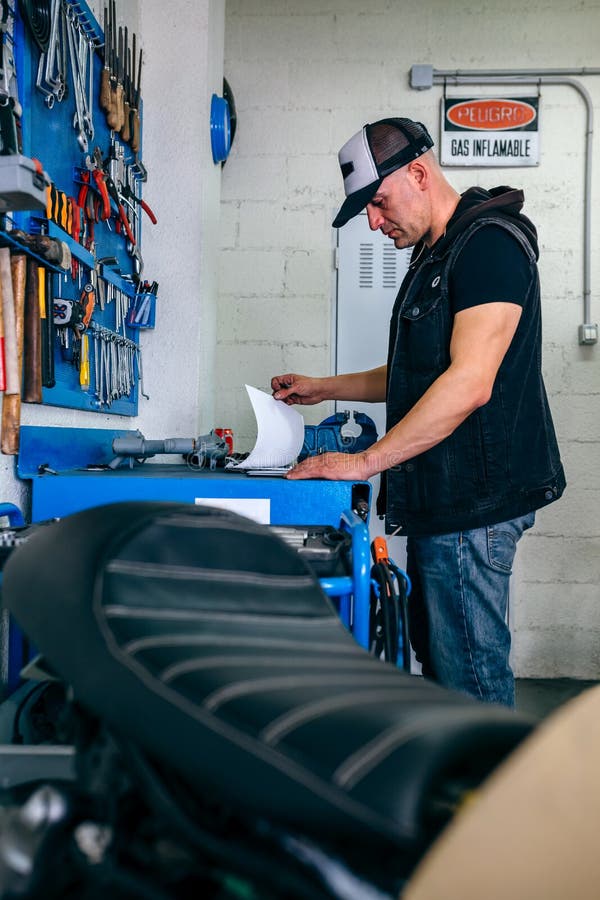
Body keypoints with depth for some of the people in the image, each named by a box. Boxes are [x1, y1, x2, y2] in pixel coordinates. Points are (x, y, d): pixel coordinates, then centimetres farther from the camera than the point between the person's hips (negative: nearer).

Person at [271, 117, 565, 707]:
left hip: (474, 498, -10)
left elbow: (469, 382, -23)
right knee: (436, 658, 16)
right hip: (439, 496, 10)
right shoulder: (434, 255, 19)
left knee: (468, 674, -5)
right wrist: (326, 389, 19)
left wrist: (365, 462, -21)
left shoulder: (488, 242, -13)